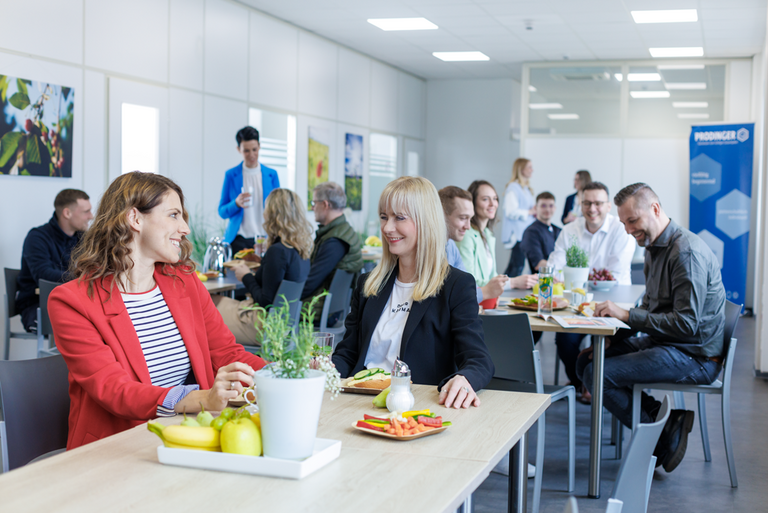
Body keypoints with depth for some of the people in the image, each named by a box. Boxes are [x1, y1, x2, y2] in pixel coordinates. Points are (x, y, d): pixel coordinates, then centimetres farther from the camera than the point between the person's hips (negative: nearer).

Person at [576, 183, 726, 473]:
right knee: (586, 361, 7)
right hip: (661, 342, 10)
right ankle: (660, 415, 0)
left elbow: (686, 323, -24)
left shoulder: (687, 252, -19)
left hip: (693, 355, -10)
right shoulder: (654, 248, 12)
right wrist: (614, 333, 3)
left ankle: (664, 435, -4)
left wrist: (627, 315, -22)